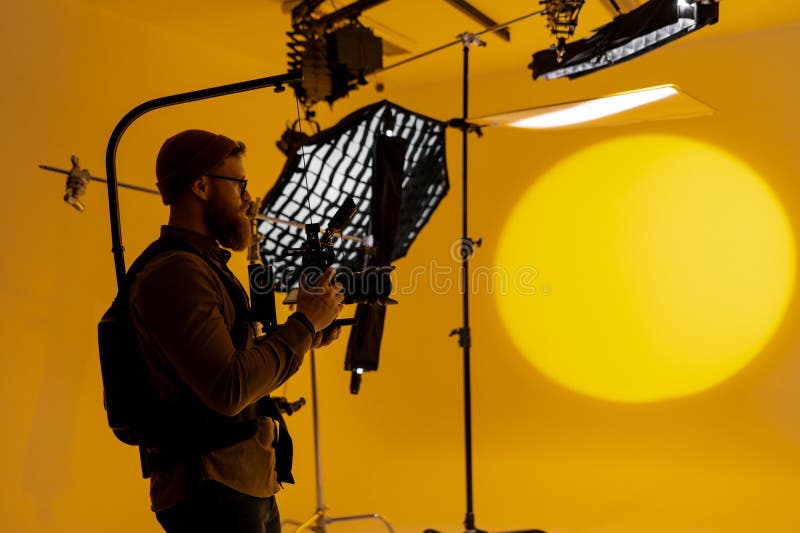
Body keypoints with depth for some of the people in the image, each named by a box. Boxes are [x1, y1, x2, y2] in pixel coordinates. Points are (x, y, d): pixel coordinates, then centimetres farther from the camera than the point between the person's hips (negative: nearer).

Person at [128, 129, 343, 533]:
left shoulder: (203, 267, 14)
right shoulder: (174, 272, -18)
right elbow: (228, 390, -26)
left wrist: (304, 338, 7)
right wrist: (304, 323, -17)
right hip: (212, 496, -10)